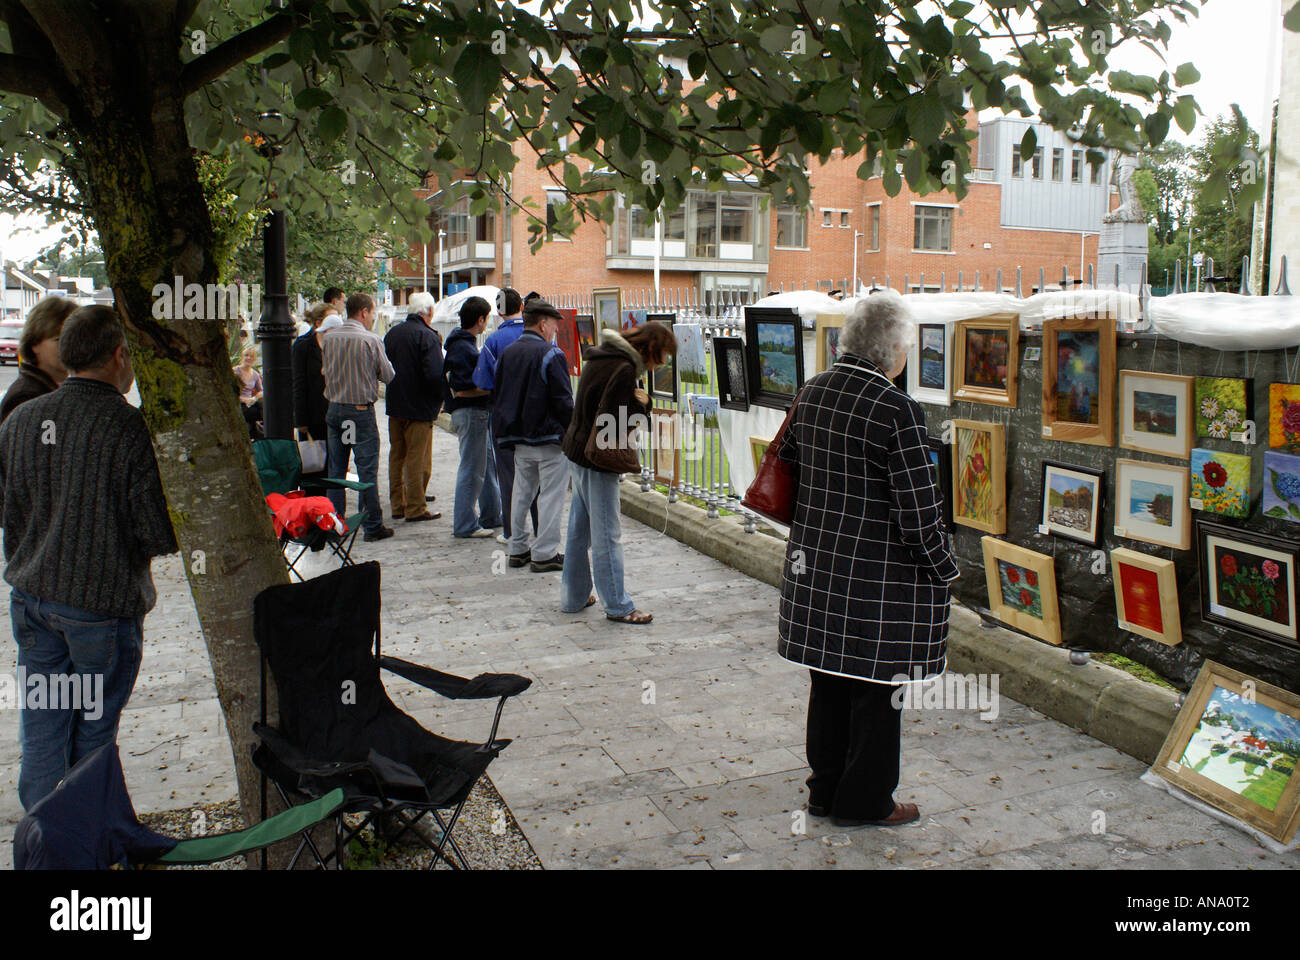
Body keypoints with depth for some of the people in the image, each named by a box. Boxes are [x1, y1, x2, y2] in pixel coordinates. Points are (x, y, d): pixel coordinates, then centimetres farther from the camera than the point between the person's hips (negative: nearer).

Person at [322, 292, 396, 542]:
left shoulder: (328, 338, 2)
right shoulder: (371, 341, -12)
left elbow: (326, 371, 11)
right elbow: (388, 376, -6)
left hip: (334, 408, 5)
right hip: (361, 410, -5)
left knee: (335, 469, 12)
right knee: (367, 470, 0)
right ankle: (372, 526, 4)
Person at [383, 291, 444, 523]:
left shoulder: (392, 334, 6)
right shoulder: (428, 337, -16)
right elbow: (435, 375, -24)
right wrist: (439, 398, -8)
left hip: (394, 406, 7)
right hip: (419, 408, -7)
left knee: (396, 456, 15)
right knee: (418, 460, 1)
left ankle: (397, 505, 23)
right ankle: (415, 509, 5)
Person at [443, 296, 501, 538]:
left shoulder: (466, 343, 14)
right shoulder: (462, 348, -18)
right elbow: (460, 390, -23)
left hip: (478, 412, 11)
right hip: (469, 412, -11)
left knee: (488, 464, 18)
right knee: (472, 469, -4)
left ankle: (491, 516, 28)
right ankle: (464, 525, 3)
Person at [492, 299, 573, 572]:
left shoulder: (506, 354, 10)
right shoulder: (551, 355, -12)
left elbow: (496, 397, 15)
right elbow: (563, 401, -15)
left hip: (518, 438, 7)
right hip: (549, 438, -7)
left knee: (521, 492, 16)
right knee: (550, 495, -1)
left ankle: (518, 549, 21)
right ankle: (544, 554, 0)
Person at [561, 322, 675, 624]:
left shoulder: (601, 357, 10)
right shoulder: (624, 369, -20)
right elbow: (612, 423, -24)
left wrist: (637, 402, -4)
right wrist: (640, 403, -11)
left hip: (577, 452, 10)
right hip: (598, 461, -10)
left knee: (578, 531, 17)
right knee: (607, 535, -1)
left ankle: (574, 597, 28)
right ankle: (617, 606, 8)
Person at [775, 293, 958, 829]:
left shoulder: (812, 393, 3)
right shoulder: (896, 411, -20)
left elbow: (787, 462, 14)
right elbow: (918, 508, -18)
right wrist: (942, 568, -4)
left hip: (817, 561, 7)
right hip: (880, 573, -7)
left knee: (830, 679, 18)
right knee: (876, 685, 8)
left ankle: (825, 789, 31)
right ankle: (864, 801, 22)